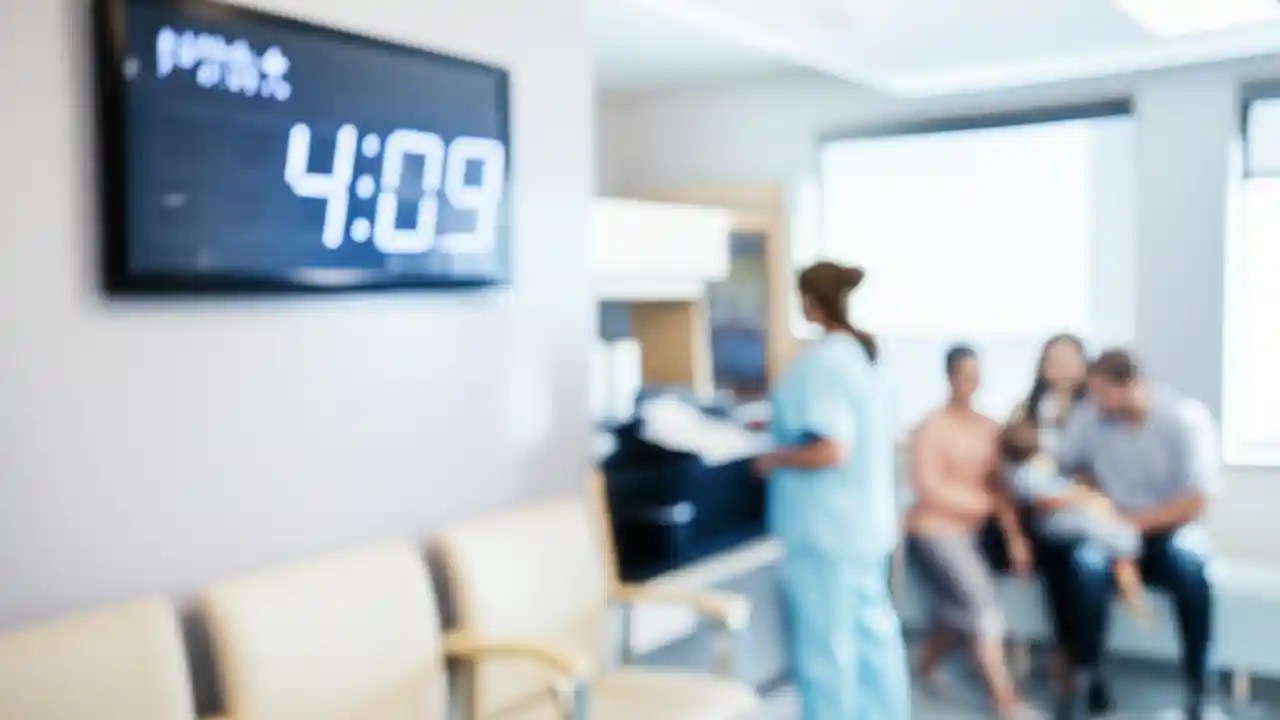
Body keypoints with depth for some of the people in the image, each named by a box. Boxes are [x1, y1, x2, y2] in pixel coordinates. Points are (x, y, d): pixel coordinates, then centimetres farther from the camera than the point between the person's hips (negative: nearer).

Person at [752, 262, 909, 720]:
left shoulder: (821, 361, -20)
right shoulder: (860, 353, 10)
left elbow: (829, 452, -26)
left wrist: (774, 460, -12)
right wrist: (782, 428, 22)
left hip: (828, 527, -9)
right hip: (864, 520, 9)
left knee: (825, 646, 2)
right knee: (871, 630, 17)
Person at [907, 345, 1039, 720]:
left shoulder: (988, 428, 4)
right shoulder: (932, 427, -15)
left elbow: (998, 486, 3)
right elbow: (929, 488, -20)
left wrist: (1014, 537, -3)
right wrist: (982, 502, -14)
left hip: (967, 533, 7)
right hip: (933, 532, -7)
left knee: (958, 610, 19)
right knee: (982, 607, -10)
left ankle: (925, 668, 45)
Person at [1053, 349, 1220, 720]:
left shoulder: (1187, 418, -15)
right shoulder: (1088, 416, -8)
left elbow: (1193, 504, -17)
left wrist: (1131, 521, -24)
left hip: (1169, 530, -1)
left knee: (1187, 560, -36)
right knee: (1086, 560, -32)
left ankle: (1198, 689, -21)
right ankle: (1087, 678, -19)